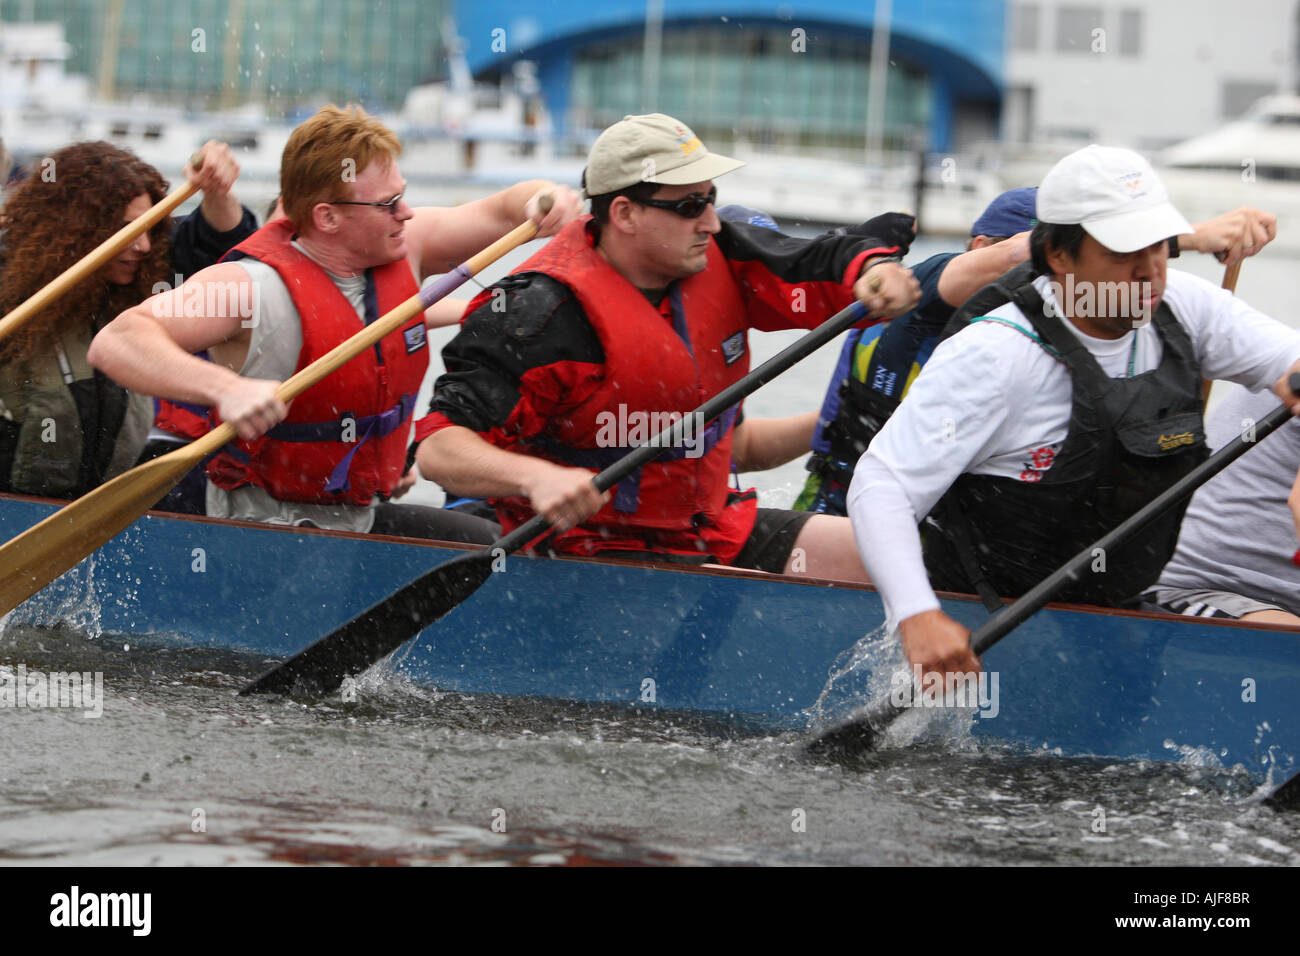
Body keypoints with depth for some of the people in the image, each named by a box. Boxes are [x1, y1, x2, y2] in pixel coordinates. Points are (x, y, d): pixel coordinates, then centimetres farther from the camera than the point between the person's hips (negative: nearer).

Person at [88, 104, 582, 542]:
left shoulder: (403, 246, 0)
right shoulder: (254, 288, -22)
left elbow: (499, 213, 12)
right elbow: (114, 344, -31)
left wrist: (540, 200, -14)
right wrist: (226, 389, -45)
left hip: (366, 517, 8)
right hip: (267, 525, -7)